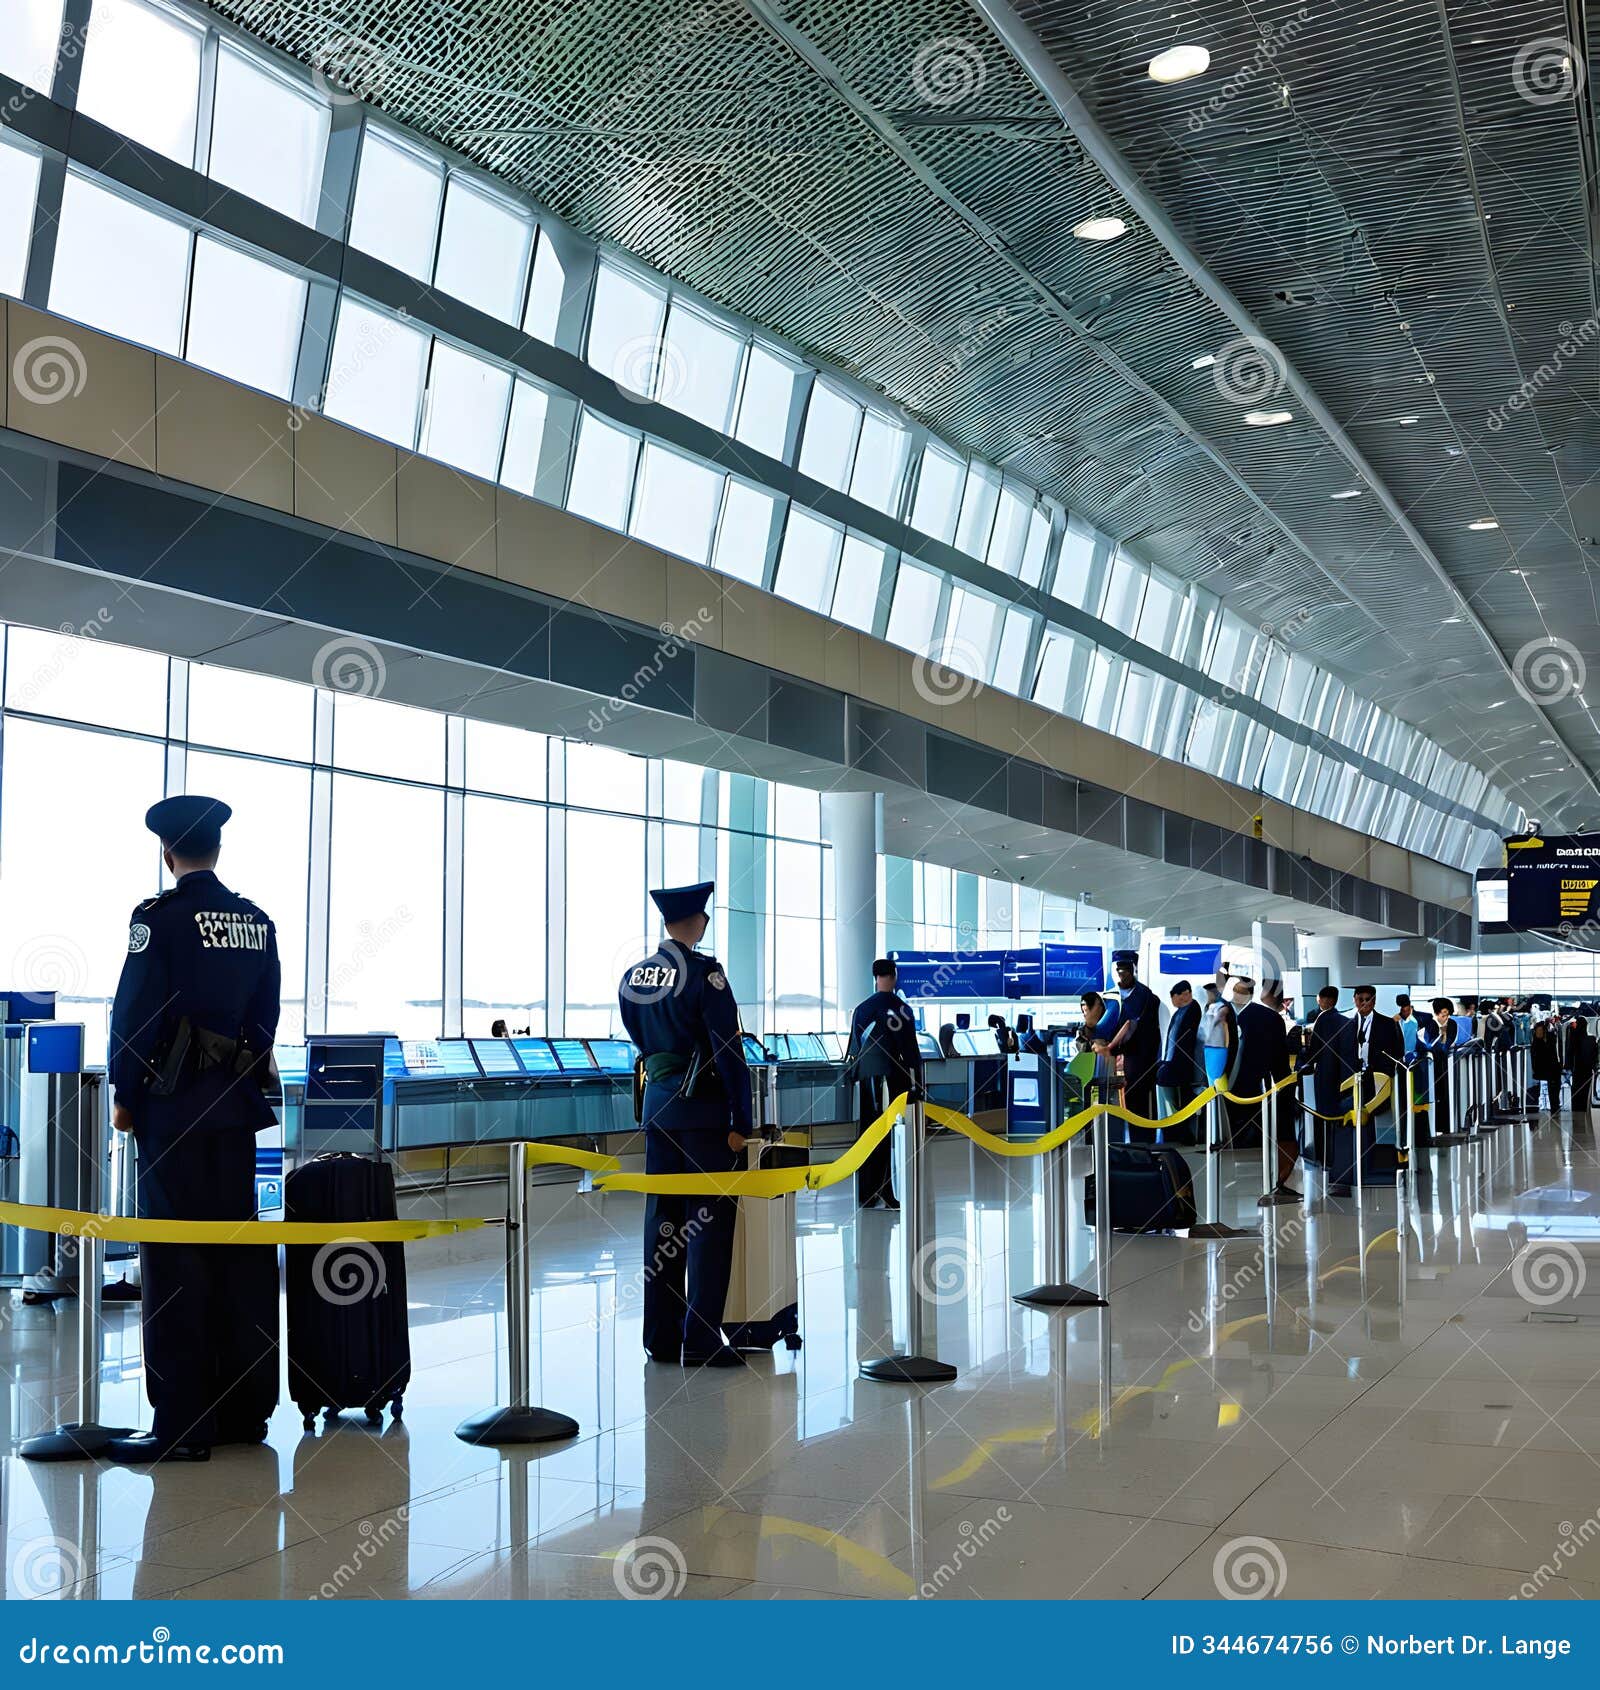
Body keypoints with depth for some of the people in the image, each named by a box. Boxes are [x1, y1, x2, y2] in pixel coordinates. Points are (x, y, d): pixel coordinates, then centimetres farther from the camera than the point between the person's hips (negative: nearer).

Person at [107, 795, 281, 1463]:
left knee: (174, 1258, -2)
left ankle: (182, 1425, 0)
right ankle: (245, 1409, 18)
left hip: (173, 1106, -6)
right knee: (240, 1252, 10)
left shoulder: (159, 918, -11)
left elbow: (135, 1013, -12)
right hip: (237, 1105, 6)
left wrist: (124, 1095, -1)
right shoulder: (257, 922, 8)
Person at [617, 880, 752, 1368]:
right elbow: (729, 1051, -14)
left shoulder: (632, 978, 8)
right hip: (702, 1109, -7)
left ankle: (661, 1337, 16)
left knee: (661, 1218, 11)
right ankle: (701, 1341, -1)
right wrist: (741, 1121, -10)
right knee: (709, 1221, -2)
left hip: (656, 1104, 7)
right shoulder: (703, 972, -13)